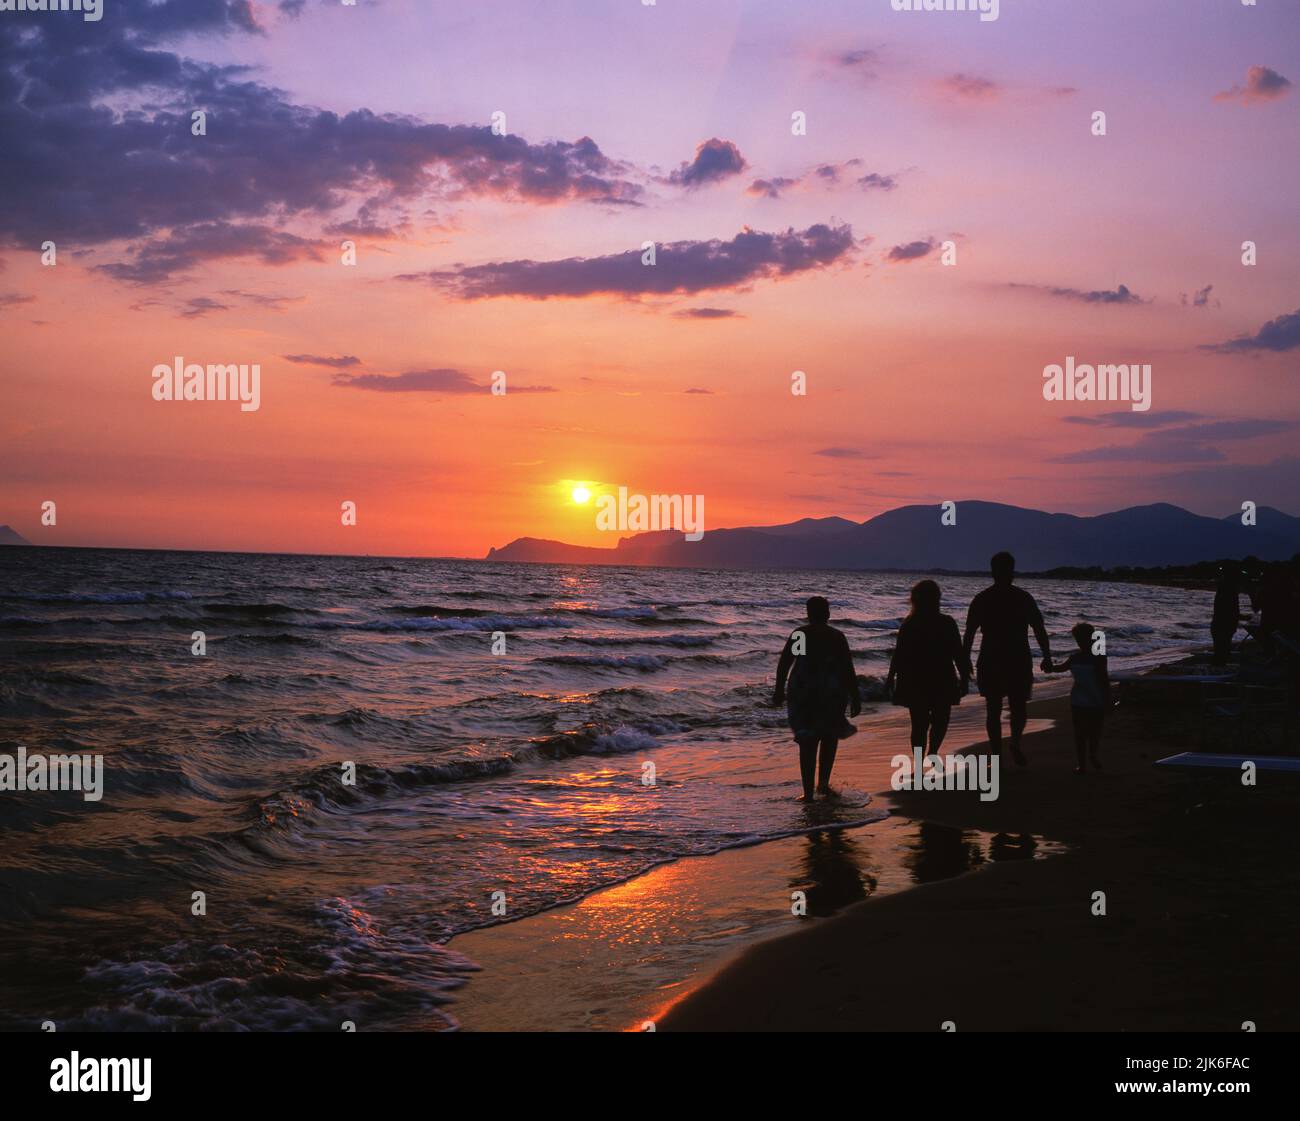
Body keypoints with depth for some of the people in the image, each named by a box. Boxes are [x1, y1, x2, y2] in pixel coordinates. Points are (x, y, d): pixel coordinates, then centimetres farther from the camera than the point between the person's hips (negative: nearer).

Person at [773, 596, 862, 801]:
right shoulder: (836, 637, -6)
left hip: (801, 694, 2)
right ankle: (823, 782, 6)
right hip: (831, 695, -2)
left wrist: (779, 690, 15)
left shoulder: (797, 634, 0)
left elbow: (783, 664, 3)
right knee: (830, 738, 18)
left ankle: (808, 792, 4)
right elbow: (848, 670, -7)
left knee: (807, 743, 7)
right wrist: (855, 697, -1)